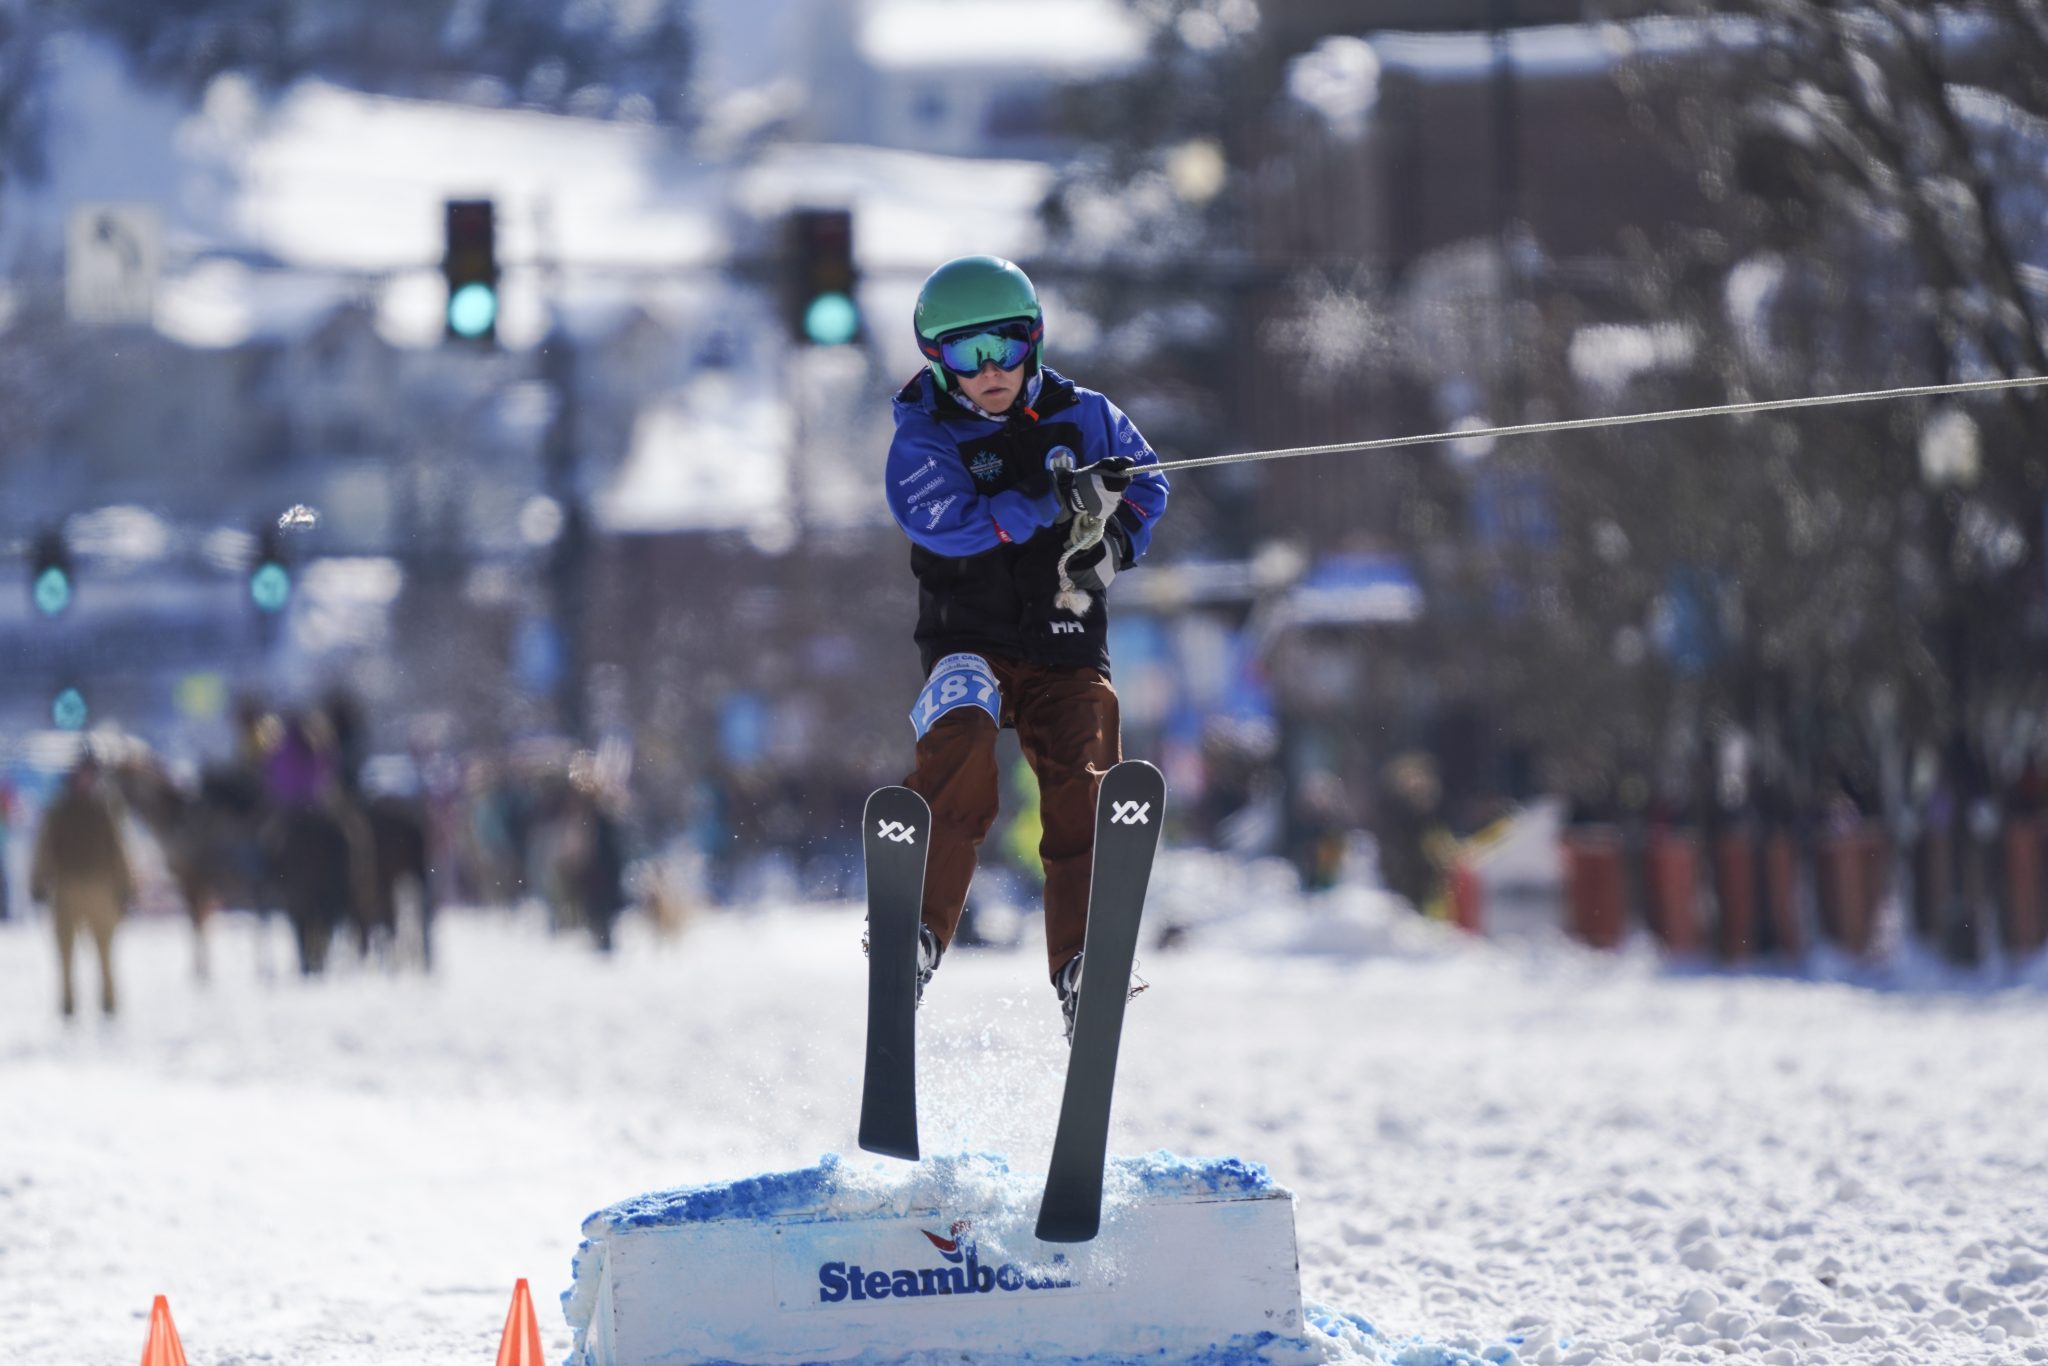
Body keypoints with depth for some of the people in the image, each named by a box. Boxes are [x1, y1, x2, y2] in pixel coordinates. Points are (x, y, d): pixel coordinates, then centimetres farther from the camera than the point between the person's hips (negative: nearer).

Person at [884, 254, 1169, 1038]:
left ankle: (1081, 971, -5)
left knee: (1084, 794, -12)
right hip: (969, 640, -3)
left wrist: (1115, 541, -4)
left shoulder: (1082, 418, 3)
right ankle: (916, 934, -30)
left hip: (1066, 649, 3)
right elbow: (949, 522, -24)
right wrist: (1059, 502, -31)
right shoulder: (922, 442, -6)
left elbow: (1146, 482, 17)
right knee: (960, 747, -30)